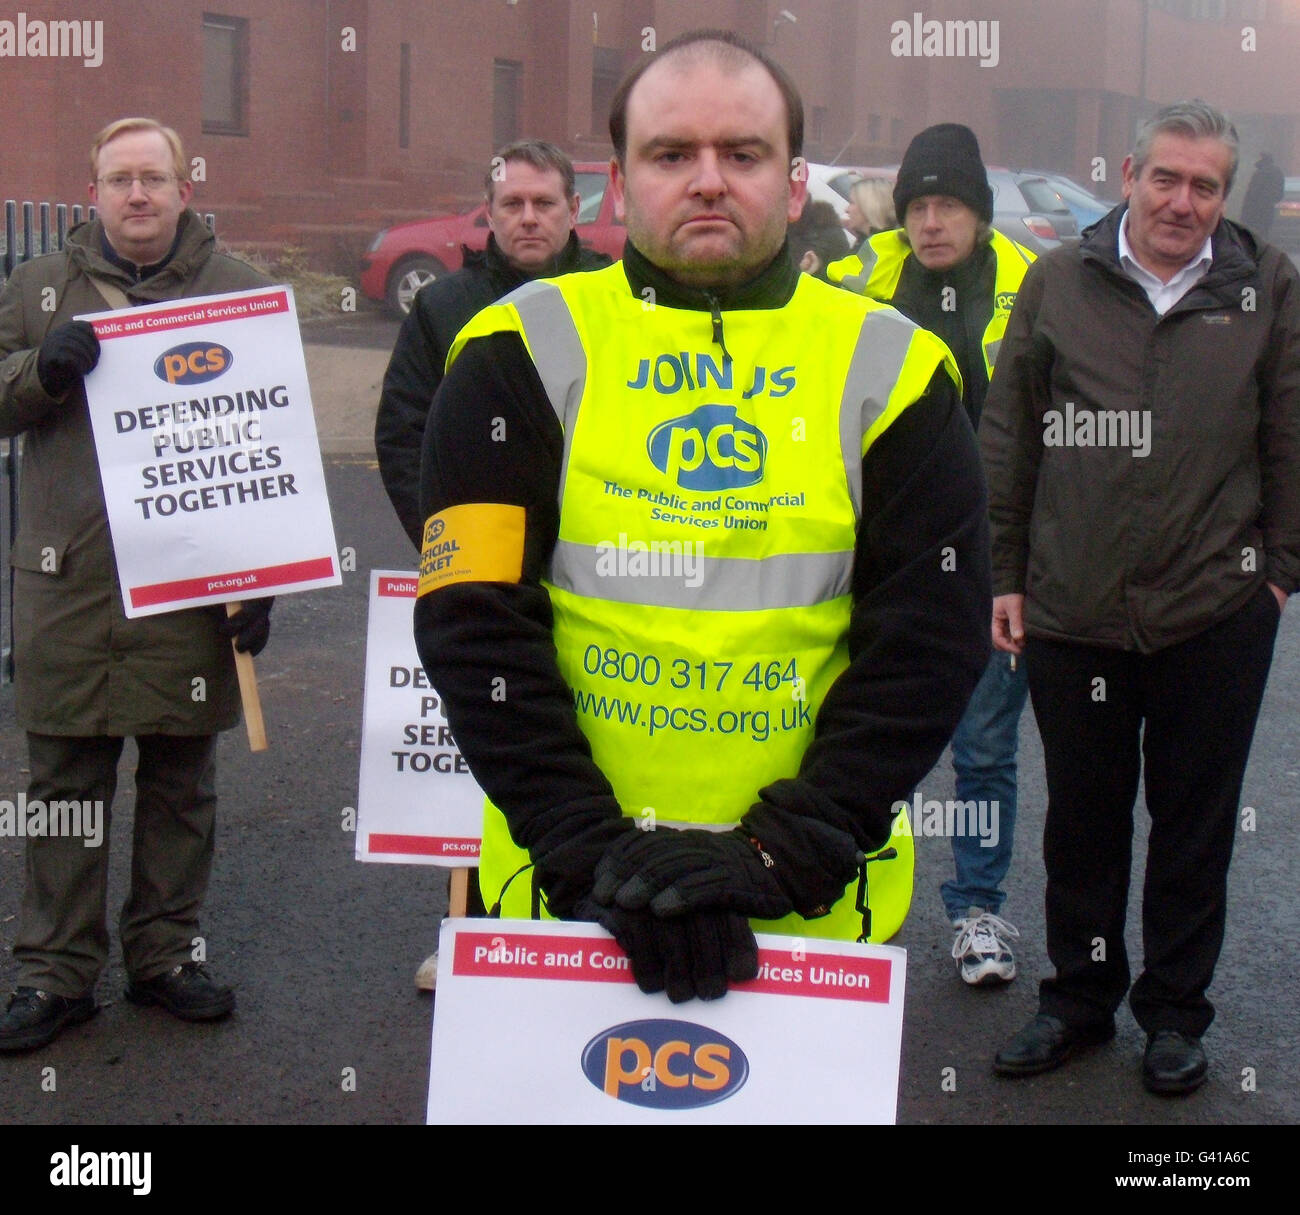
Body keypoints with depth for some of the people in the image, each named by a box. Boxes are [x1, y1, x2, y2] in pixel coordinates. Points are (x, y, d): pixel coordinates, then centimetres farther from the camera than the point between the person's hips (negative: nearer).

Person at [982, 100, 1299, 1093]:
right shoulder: (1058, 283, 2)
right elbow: (1009, 440, 6)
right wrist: (1005, 574, 4)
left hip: (1217, 613, -1)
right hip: (1072, 610, 1)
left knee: (1195, 824, 11)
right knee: (1082, 817, 14)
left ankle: (1176, 1012, 28)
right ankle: (1080, 996, 31)